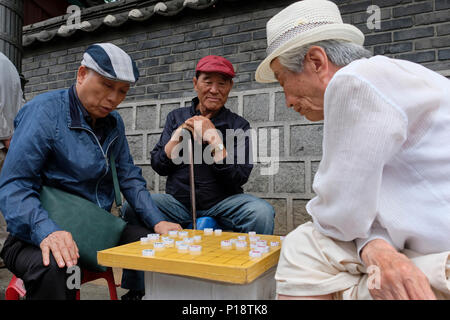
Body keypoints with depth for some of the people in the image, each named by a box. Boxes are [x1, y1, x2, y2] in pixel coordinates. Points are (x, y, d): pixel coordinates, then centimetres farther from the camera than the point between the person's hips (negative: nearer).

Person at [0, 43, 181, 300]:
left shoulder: (114, 122, 9)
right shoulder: (45, 111, -12)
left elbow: (129, 177, 11)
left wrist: (158, 221, -2)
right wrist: (47, 231, -35)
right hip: (40, 236, -6)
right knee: (55, 268, -37)